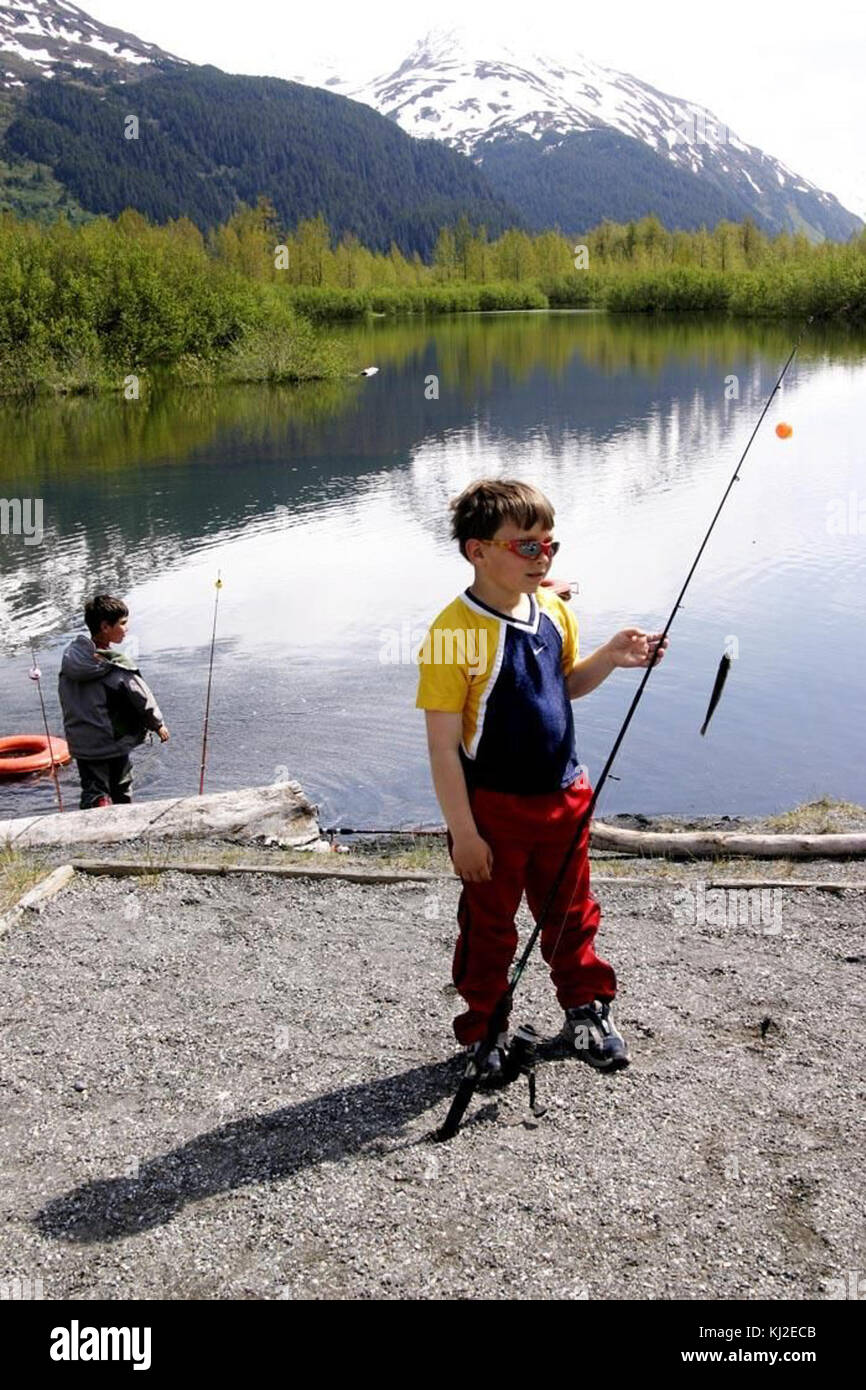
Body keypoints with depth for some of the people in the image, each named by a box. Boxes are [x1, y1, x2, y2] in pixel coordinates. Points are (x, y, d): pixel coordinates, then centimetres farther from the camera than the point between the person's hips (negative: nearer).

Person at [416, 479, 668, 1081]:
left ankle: (587, 1009, 41)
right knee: (489, 925, 13)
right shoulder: (454, 633, -21)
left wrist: (610, 657, -3)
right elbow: (442, 744, -19)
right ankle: (486, 1030, 31)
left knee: (570, 912, 21)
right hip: (493, 806, -6)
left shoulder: (554, 609, -1)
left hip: (564, 797, 6)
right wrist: (463, 832, -17)